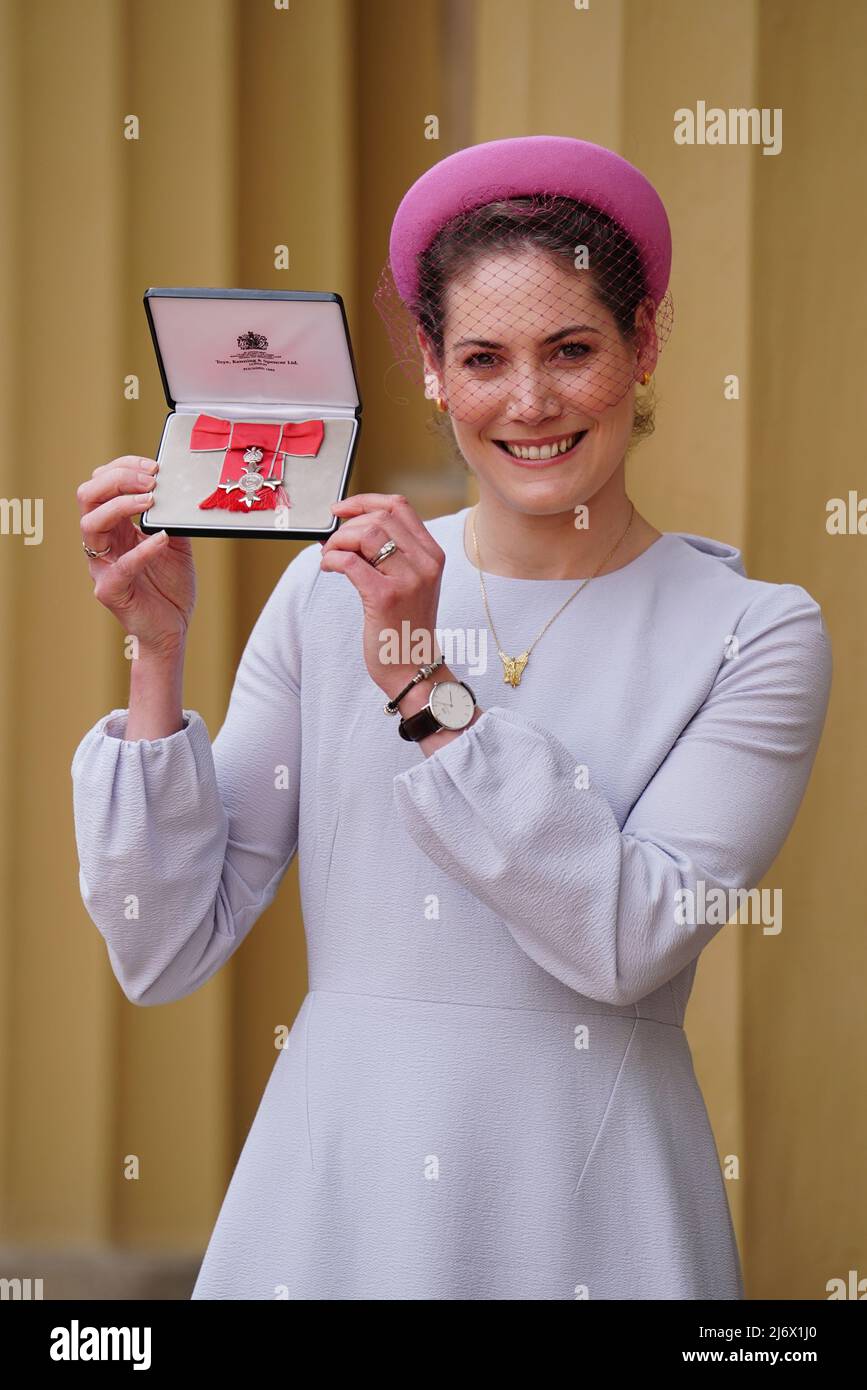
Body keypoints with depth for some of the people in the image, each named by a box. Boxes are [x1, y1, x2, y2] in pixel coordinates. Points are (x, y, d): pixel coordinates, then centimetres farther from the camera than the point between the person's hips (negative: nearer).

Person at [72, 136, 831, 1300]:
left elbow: (630, 943, -17)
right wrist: (157, 655, -10)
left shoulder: (755, 633, -4)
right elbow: (164, 953, -2)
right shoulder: (332, 589, 0)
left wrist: (427, 689, -18)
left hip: (585, 1204, -1)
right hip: (335, 1189, 2)